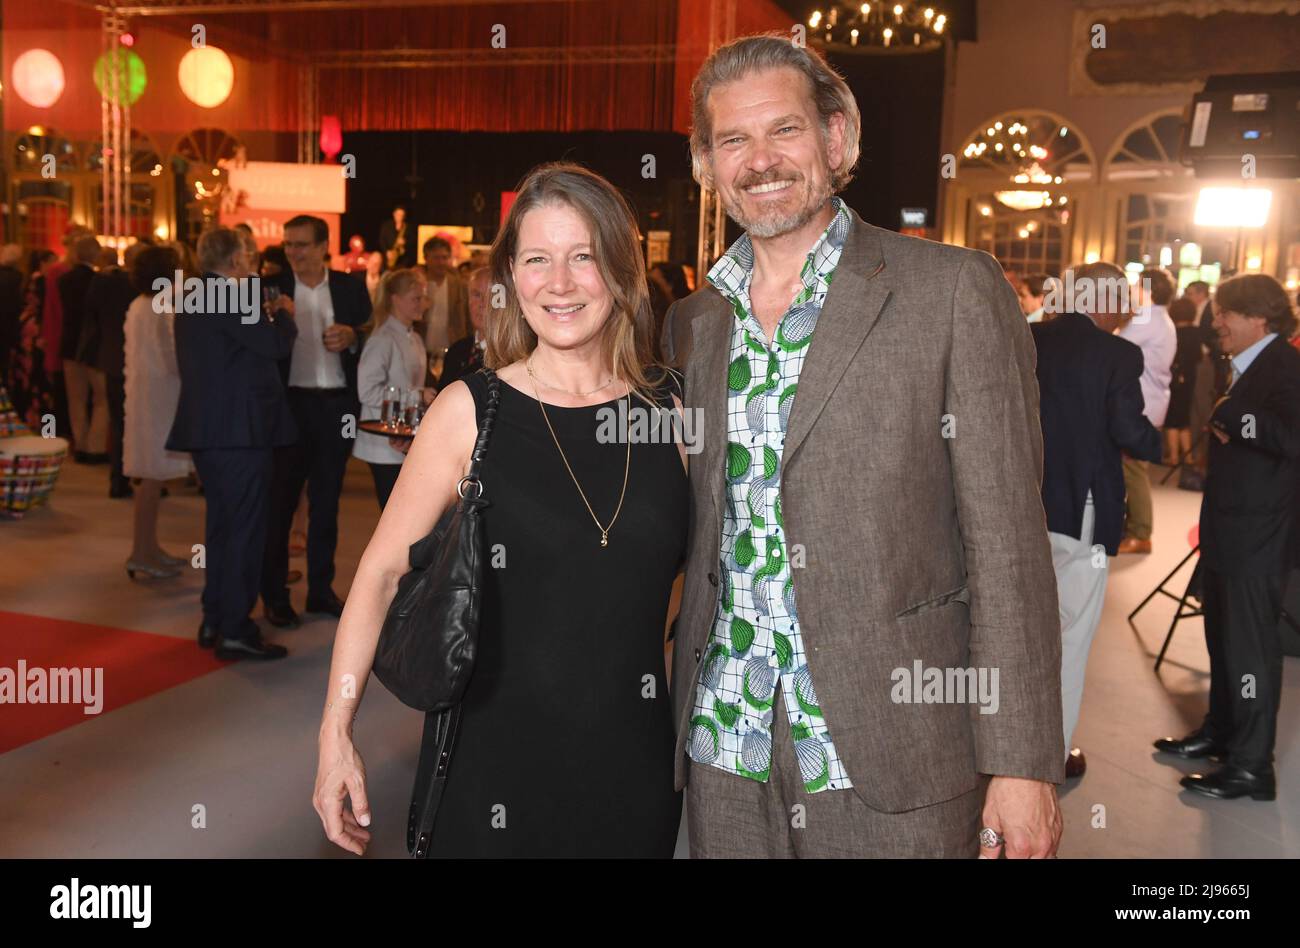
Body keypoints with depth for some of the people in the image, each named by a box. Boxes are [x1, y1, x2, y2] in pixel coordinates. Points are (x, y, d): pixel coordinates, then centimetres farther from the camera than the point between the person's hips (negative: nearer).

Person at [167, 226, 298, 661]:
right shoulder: (227, 298, -16)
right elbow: (277, 344, -20)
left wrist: (265, 316, 18)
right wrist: (284, 314, -1)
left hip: (206, 428, 10)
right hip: (240, 429, -10)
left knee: (221, 523, 17)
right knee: (246, 527, -4)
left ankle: (214, 620, 24)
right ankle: (235, 629, 0)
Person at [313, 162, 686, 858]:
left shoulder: (671, 408, -1)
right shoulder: (469, 412, -7)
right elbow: (381, 571, -5)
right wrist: (336, 732, -10)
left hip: (634, 761, 2)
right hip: (496, 758, -2)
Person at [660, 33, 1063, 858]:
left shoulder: (954, 290, -7)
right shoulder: (692, 324, 8)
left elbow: (1008, 540, -9)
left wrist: (1022, 761, -12)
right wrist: (673, 711, 10)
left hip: (891, 758, -3)